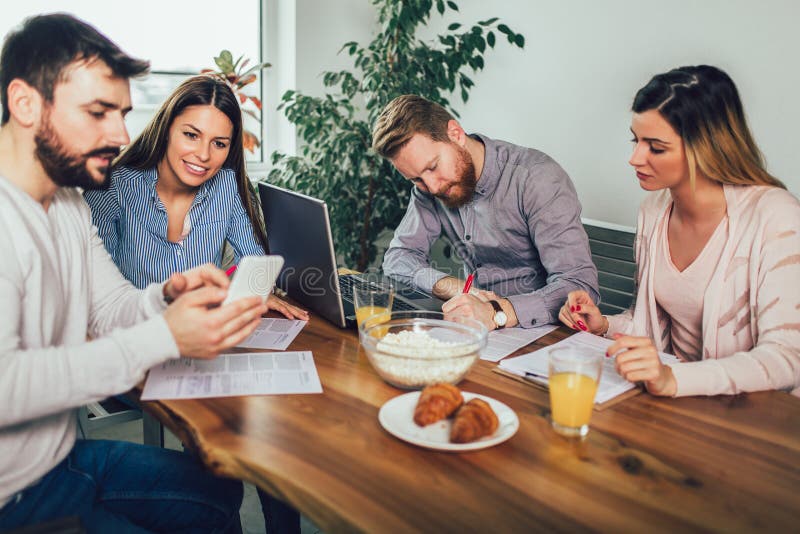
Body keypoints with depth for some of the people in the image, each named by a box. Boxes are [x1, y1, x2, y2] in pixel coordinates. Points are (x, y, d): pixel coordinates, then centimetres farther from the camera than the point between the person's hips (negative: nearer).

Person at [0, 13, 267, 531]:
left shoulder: (70, 204, 6)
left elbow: (112, 308, 8)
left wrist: (168, 295, -14)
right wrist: (165, 338, -33)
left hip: (63, 455, 9)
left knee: (220, 491, 15)